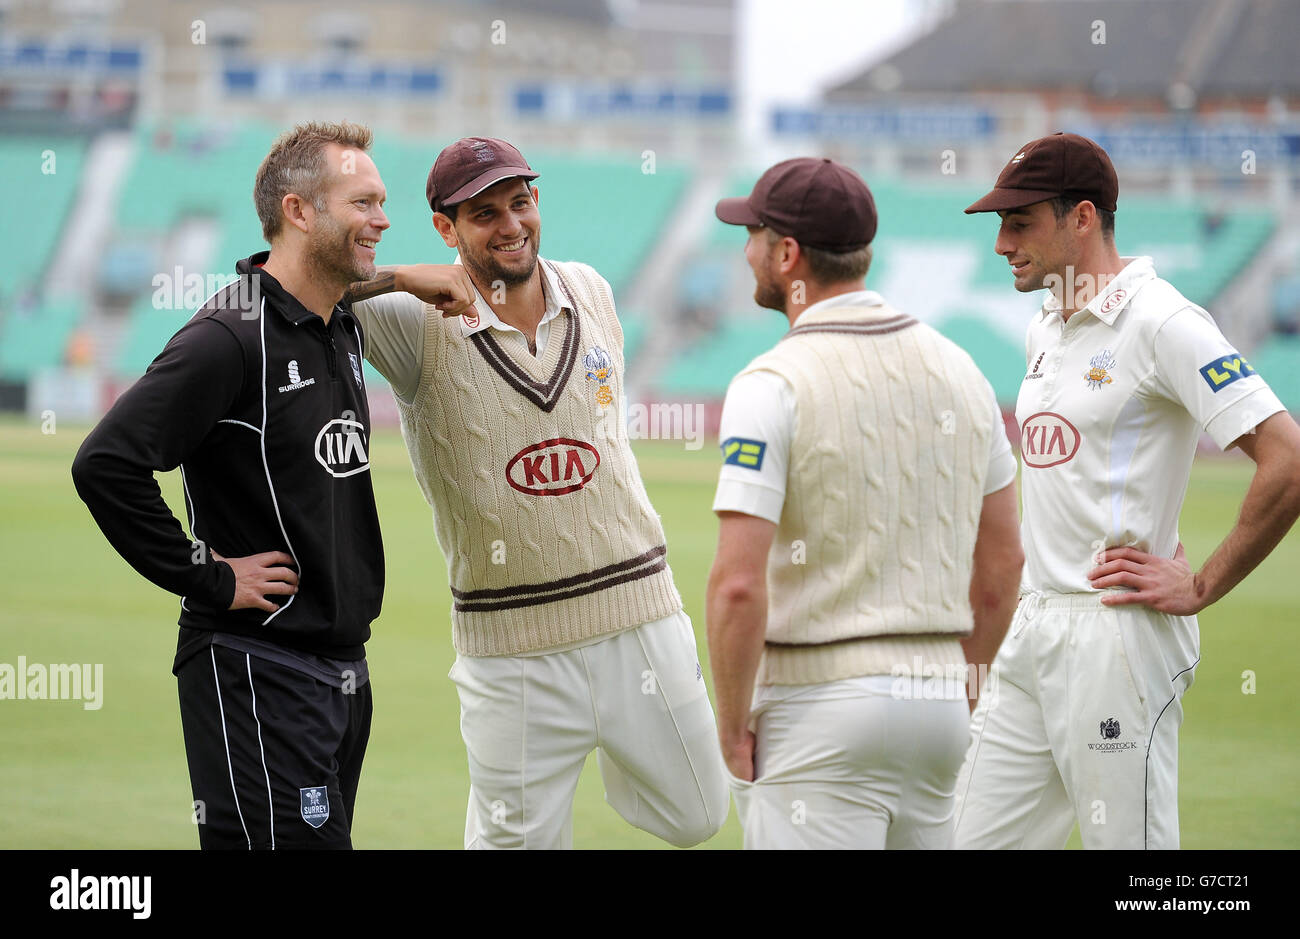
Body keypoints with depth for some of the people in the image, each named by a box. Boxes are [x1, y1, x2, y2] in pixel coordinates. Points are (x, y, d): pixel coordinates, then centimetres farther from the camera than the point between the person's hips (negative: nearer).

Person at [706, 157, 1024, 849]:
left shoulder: (772, 384, -12)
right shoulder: (958, 369, 9)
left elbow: (738, 584, -19)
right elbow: (1002, 562, 15)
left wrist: (732, 726, -8)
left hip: (817, 713, -7)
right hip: (936, 701, 7)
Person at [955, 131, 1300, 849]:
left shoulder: (1160, 323, -12)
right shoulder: (1045, 330, 15)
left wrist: (1200, 588, -15)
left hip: (1118, 636, -9)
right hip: (1033, 628, 9)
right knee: (976, 838, 7)